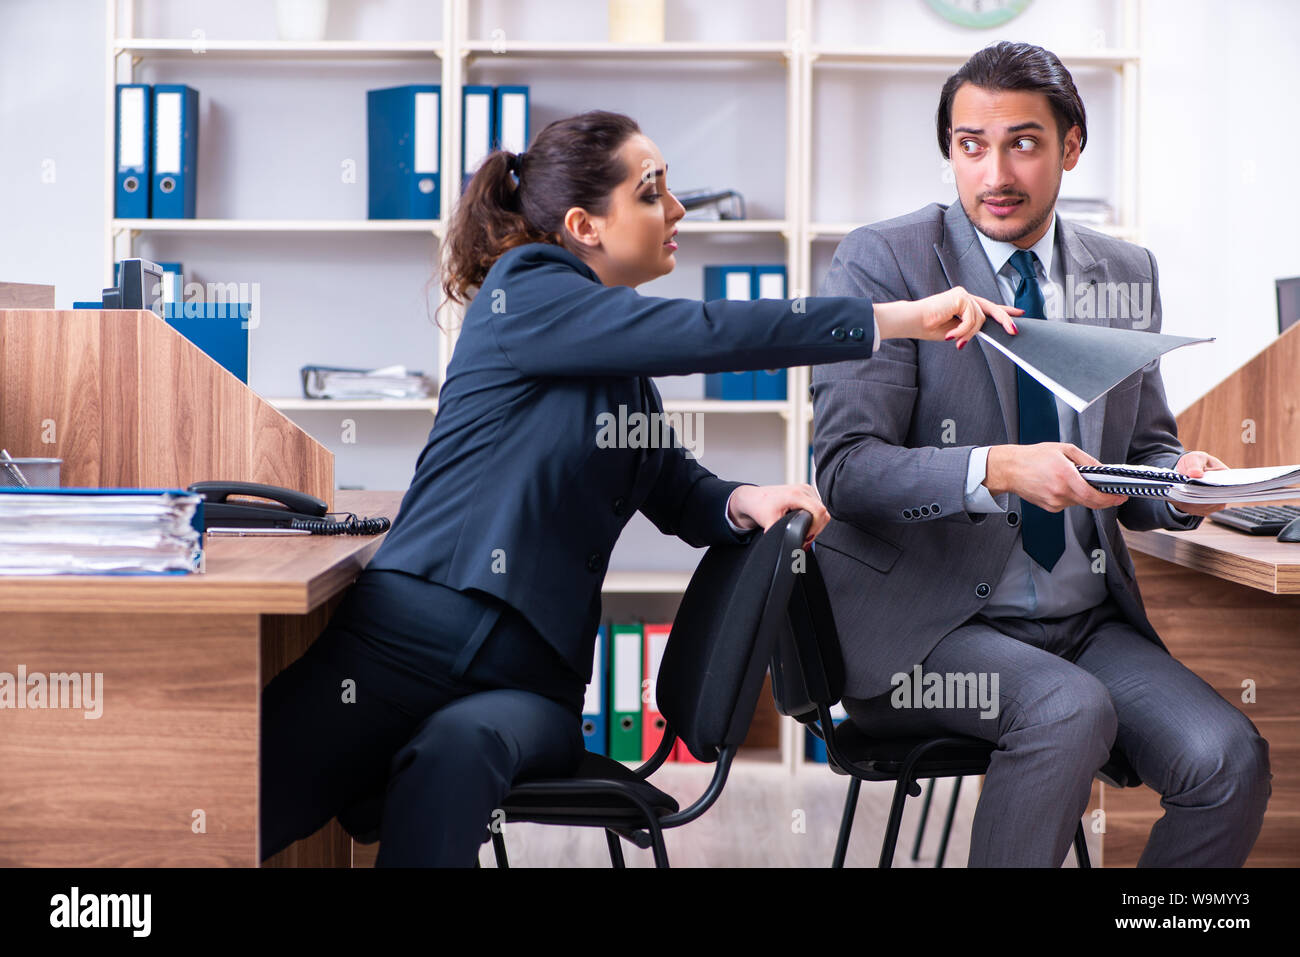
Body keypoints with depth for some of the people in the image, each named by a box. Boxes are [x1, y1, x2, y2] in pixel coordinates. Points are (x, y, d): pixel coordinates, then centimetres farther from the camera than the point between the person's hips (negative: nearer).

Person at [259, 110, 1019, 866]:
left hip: (530, 676, 5)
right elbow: (703, 334, -13)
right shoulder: (524, 290, -2)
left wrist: (744, 502, -2)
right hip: (409, 630, -4)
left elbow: (681, 494, 24)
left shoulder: (624, 370, 19)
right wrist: (902, 319, -12)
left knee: (459, 748, -33)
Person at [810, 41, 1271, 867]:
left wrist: (1179, 478, -8)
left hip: (1089, 619, 5)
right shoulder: (882, 262, -5)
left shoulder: (1128, 274, 10)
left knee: (1231, 760, -18)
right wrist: (998, 470, -28)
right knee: (1072, 710, -32)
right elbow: (847, 466, -12)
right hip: (929, 622, -5)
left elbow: (1143, 449, 17)